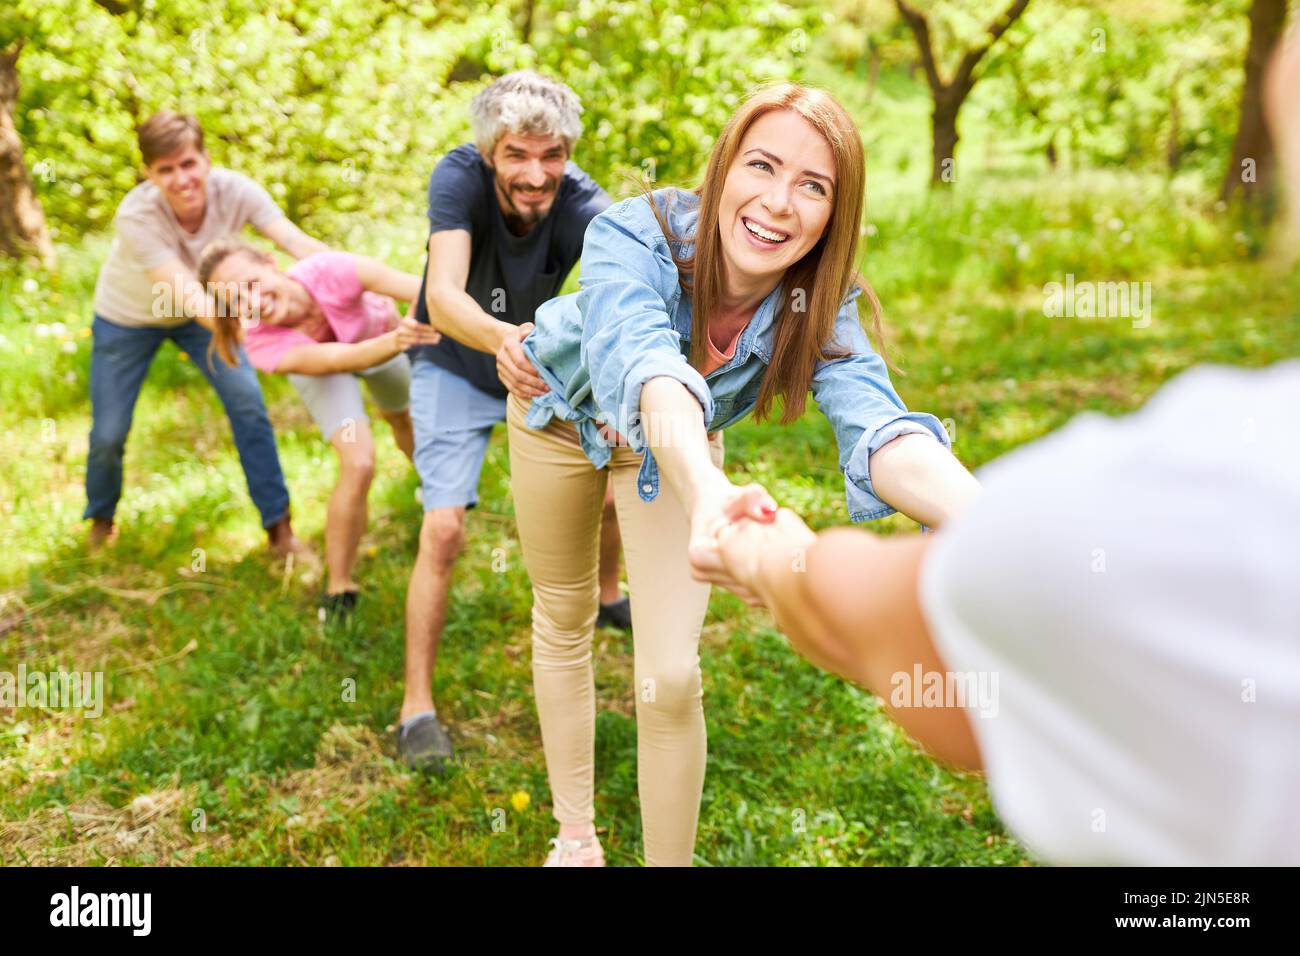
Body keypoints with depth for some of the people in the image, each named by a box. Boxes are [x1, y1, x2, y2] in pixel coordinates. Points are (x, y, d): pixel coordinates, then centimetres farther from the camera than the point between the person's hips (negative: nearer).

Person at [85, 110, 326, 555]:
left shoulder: (233, 190, -29)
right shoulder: (136, 217, -36)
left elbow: (299, 242, -41)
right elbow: (185, 292, -44)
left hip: (200, 312, 2)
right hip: (128, 319, -2)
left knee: (248, 403, -13)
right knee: (109, 434, 1)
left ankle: (278, 526, -1)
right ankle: (101, 518, 33)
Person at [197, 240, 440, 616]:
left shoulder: (330, 270, -47)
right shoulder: (263, 344, -42)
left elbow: (431, 292, -55)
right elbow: (345, 359, -54)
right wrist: (397, 341, -76)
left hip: (378, 329, 2)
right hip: (314, 361, -2)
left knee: (403, 419, 28)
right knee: (358, 465, -20)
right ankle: (339, 592, -1)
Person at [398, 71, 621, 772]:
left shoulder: (579, 204, -29)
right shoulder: (458, 177, -33)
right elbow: (442, 298, -48)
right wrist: (503, 338, -69)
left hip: (542, 367, 3)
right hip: (454, 369, -3)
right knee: (443, 531, -15)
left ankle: (607, 596, 43)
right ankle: (417, 706, -1)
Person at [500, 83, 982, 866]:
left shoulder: (820, 306, -32)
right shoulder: (635, 236, -40)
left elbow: (876, 426, -49)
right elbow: (645, 366, -59)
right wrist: (708, 494, -81)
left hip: (679, 448, 1)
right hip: (562, 413, 0)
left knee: (670, 679, -10)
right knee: (563, 618, 15)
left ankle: (671, 859, 12)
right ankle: (575, 836, 36)